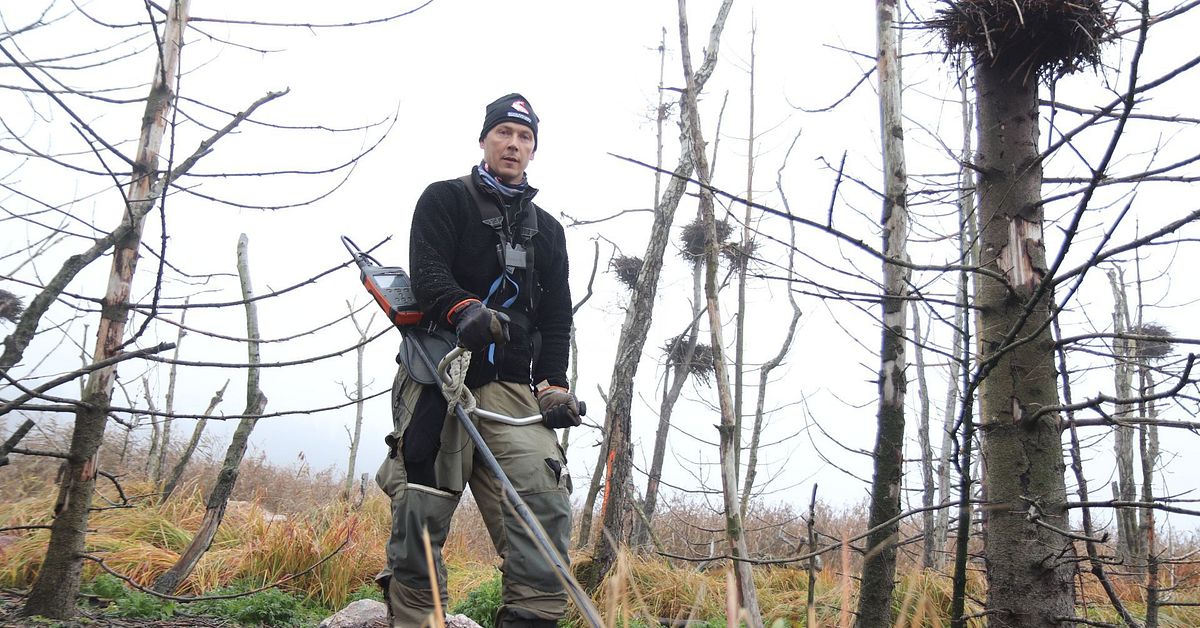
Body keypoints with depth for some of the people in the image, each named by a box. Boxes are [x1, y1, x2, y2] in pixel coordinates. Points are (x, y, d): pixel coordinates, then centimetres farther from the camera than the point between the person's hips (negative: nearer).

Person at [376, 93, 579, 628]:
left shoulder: (547, 229, 24)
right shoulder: (445, 200, 12)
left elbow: (556, 315, 19)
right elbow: (427, 274, -6)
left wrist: (554, 382, 4)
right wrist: (463, 310, -28)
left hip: (512, 386, 4)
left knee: (545, 504, -13)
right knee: (421, 515, -8)